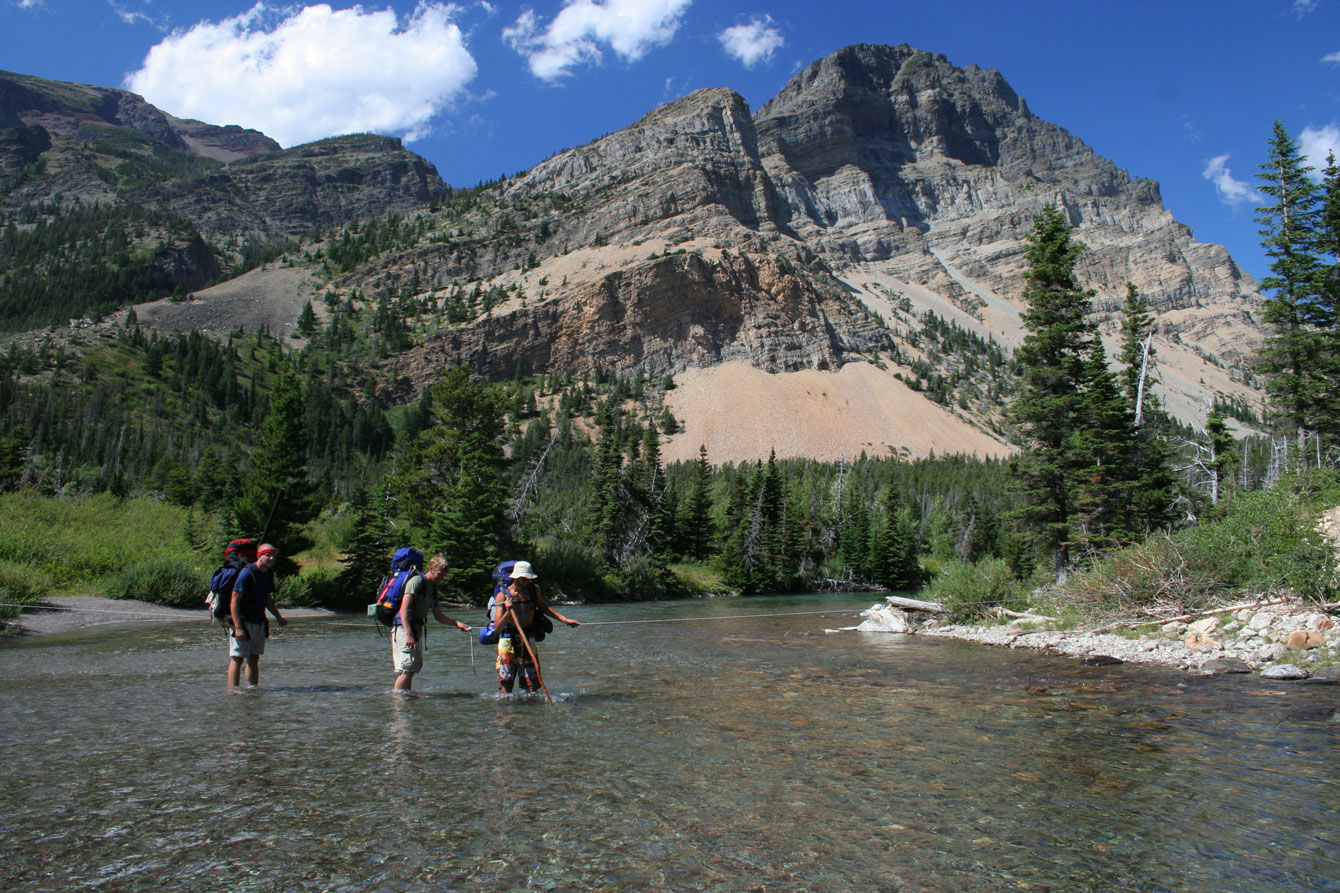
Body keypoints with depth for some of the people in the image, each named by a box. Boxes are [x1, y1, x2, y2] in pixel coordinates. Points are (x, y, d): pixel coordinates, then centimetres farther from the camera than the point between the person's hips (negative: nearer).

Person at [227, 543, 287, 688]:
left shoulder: (269, 573, 8)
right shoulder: (247, 573, -16)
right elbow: (234, 601, -18)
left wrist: (279, 617, 10)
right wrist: (238, 627, -24)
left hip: (259, 623, 8)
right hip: (243, 622, -8)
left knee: (254, 659, 12)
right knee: (237, 658, -4)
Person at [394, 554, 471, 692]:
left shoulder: (433, 588, 17)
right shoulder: (417, 581, -10)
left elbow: (439, 616, 21)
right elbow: (404, 608, -19)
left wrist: (457, 624, 6)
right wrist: (408, 634, -26)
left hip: (417, 628, 9)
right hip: (404, 628, -9)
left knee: (414, 667, 11)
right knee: (407, 668, -14)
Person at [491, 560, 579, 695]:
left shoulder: (534, 589, 3)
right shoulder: (503, 595, -10)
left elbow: (544, 608, 23)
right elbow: (497, 628, -15)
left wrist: (564, 620, 16)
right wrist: (508, 612, -31)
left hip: (528, 641, 4)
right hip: (508, 642, -4)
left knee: (532, 687, 2)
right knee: (506, 687, -7)